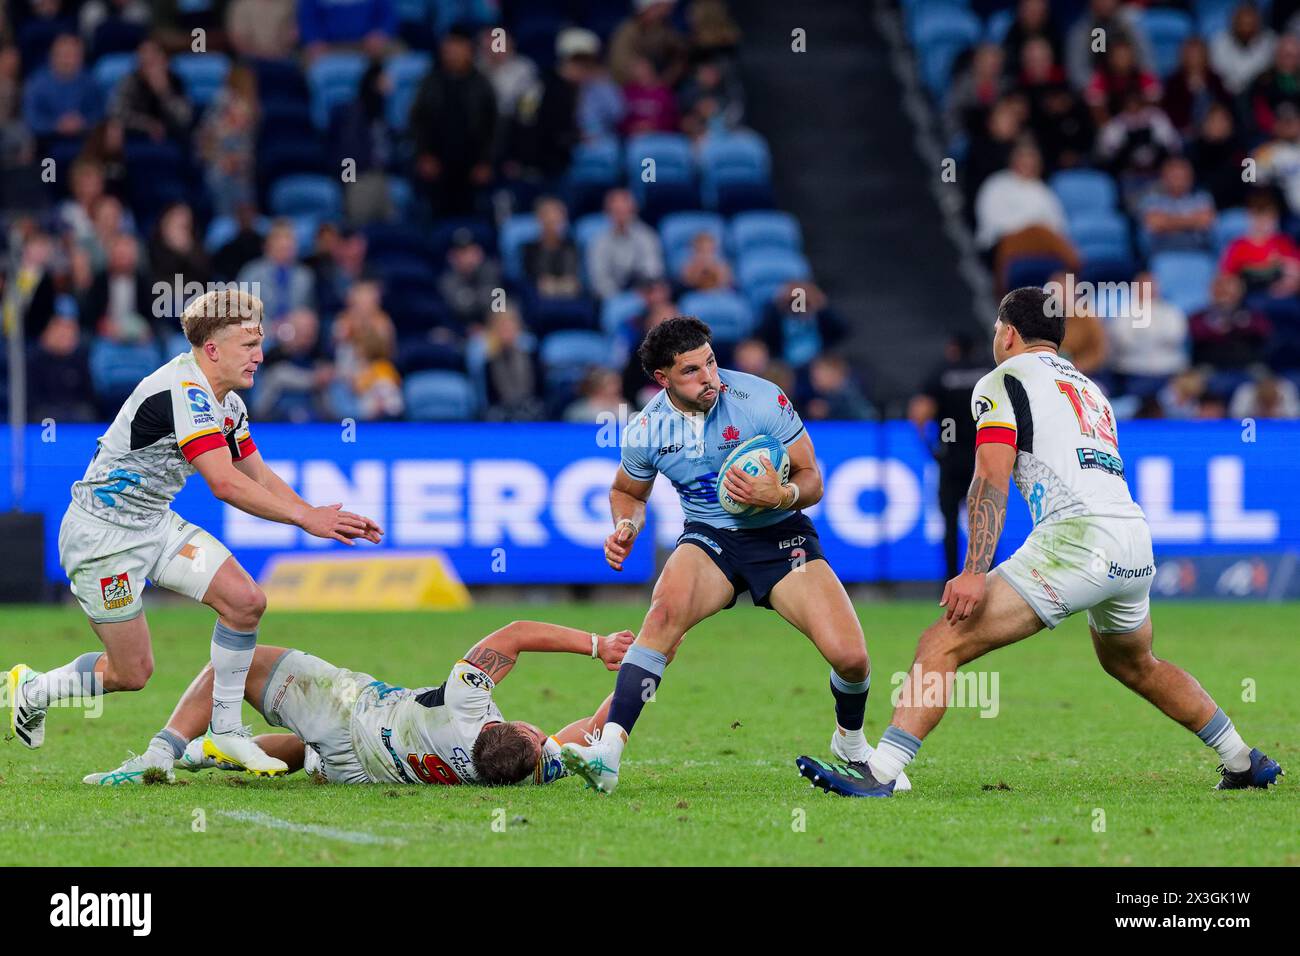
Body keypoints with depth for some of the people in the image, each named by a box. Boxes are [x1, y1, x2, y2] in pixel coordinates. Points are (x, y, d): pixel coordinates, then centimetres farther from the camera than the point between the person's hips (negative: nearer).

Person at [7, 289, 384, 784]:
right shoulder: (182, 391, -28)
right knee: (131, 673, -2)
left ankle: (225, 728, 5)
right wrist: (304, 518, -32)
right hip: (103, 534, -9)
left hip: (156, 522, 9)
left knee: (245, 600, -8)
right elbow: (225, 484, -35)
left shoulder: (227, 403, 4)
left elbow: (259, 476, 11)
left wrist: (320, 515, -3)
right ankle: (32, 691, 24)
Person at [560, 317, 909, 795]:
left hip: (780, 535, -1)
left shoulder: (763, 399, -14)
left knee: (849, 656, -19)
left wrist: (781, 496, -28)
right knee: (666, 609, -34)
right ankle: (608, 752, -40)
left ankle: (850, 743, 17)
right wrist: (625, 527, -7)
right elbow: (628, 491, 15)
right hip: (709, 539, 1)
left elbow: (811, 478, -6)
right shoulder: (646, 430, -6)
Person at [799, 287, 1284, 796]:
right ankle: (1244, 763, 37)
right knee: (1134, 664, 34)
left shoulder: (1002, 381, 6)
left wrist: (975, 572, -16)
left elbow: (992, 480, -7)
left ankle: (878, 773, -21)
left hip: (1077, 537, -8)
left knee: (944, 643, -9)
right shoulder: (1090, 387, 29)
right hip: (1138, 548, 8)